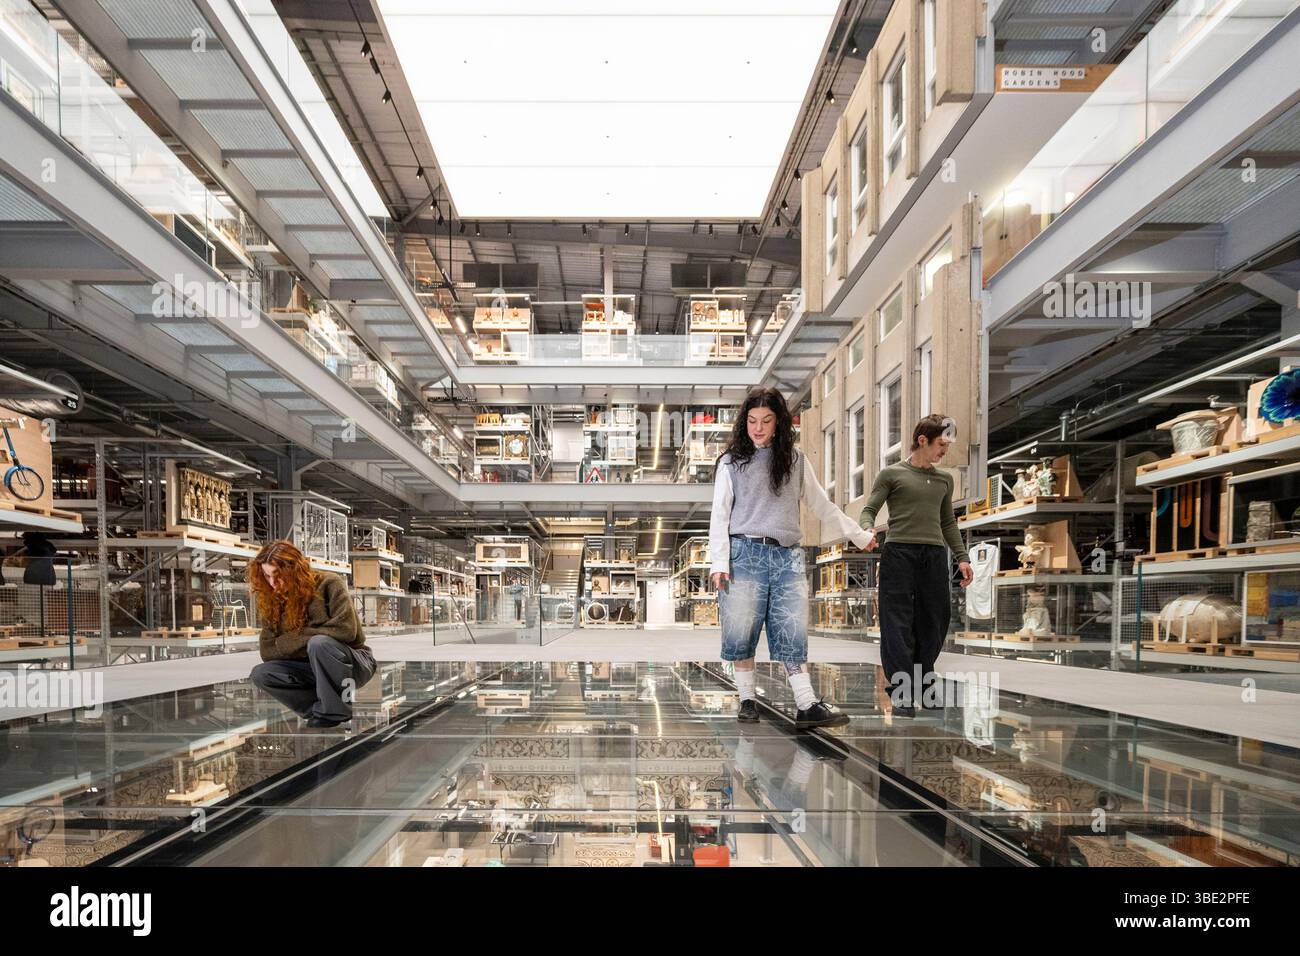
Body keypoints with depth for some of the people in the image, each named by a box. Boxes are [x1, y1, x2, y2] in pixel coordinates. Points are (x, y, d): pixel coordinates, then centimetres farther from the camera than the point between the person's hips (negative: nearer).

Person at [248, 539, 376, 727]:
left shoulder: (328, 584, -14)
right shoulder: (273, 602, 2)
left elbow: (346, 629, -26)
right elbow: (267, 651, -1)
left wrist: (296, 638, -17)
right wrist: (307, 643, -15)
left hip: (353, 663, -6)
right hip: (313, 668, 6)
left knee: (319, 643, -35)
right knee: (260, 674, -14)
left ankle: (336, 712, -19)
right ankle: (320, 710, -12)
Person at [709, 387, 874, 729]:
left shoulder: (795, 461, 13)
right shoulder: (732, 462, 5)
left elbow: (821, 504, 18)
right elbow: (720, 514, 2)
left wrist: (859, 534, 18)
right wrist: (718, 562, -7)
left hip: (788, 556, 2)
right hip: (745, 552, -2)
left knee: (792, 634, 0)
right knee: (741, 631, 1)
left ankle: (807, 706, -1)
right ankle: (747, 700, 13)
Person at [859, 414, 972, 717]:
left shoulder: (944, 479, 19)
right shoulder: (891, 474, 5)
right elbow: (868, 510, 2)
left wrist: (962, 556, 18)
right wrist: (868, 529, -19)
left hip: (935, 556, 5)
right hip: (899, 553, -5)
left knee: (934, 623, 4)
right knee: (898, 623, -5)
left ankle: (923, 687, 18)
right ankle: (902, 693, -2)